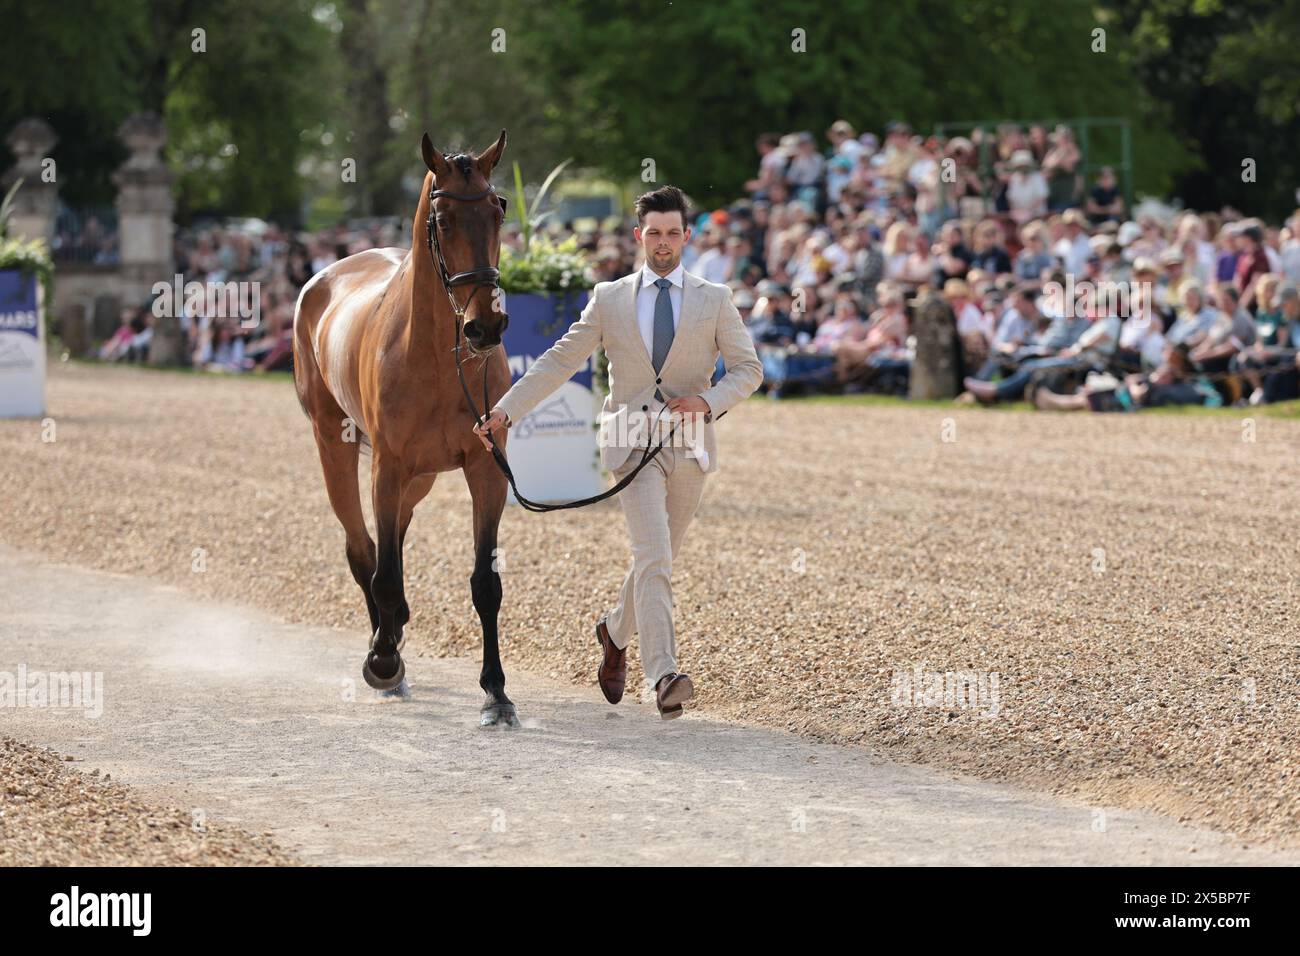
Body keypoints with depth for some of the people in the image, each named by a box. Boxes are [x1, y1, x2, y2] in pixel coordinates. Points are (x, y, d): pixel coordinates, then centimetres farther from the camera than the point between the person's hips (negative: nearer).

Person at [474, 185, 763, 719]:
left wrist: (708, 400, -13)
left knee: (657, 561, 13)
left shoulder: (714, 300, 7)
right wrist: (505, 411, -1)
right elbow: (560, 361, 7)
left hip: (690, 445, 2)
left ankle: (615, 633, 43)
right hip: (633, 442, -2)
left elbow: (748, 368, 6)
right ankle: (664, 676, -29)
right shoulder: (609, 299, 7)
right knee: (653, 557, -19)